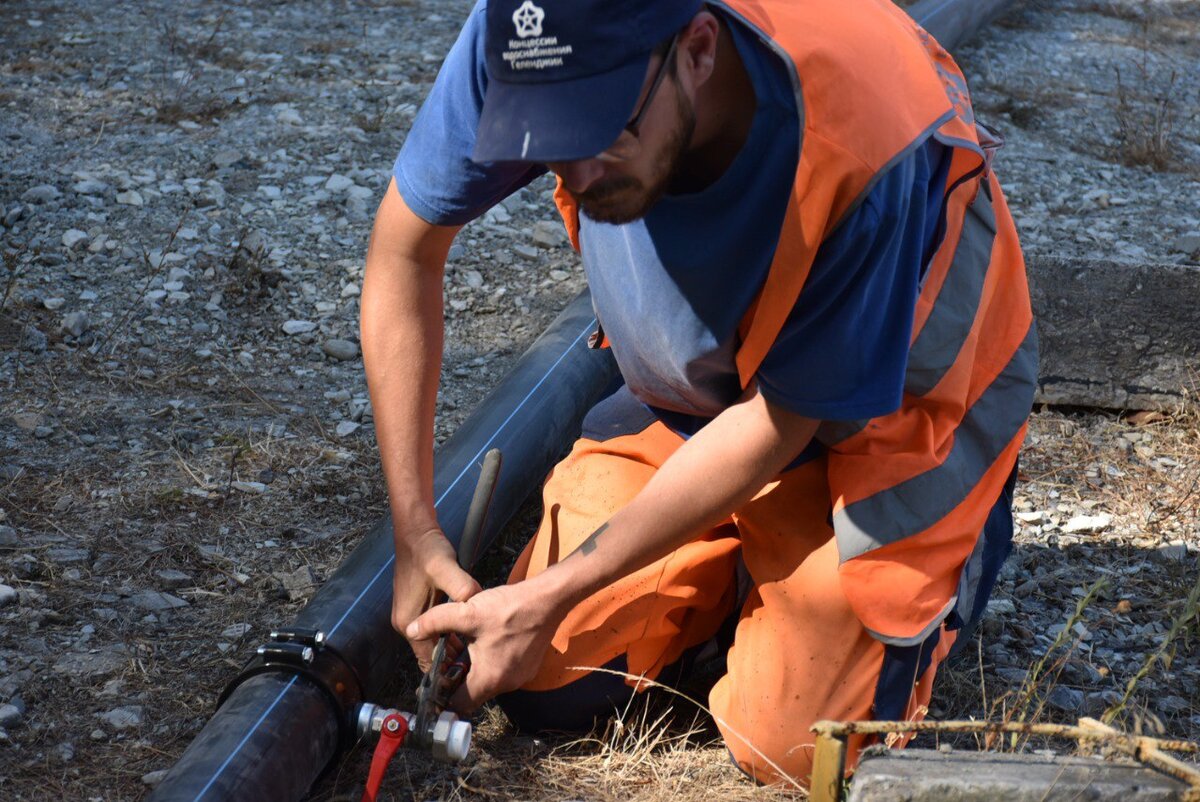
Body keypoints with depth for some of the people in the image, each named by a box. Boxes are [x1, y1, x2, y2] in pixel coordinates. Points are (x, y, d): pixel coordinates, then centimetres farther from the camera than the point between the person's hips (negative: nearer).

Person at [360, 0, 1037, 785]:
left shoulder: (860, 146, -39)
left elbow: (776, 423, -25)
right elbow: (404, 252, -13)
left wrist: (551, 597, -22)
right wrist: (416, 531, -14)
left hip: (888, 405, -4)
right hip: (687, 398, 4)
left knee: (791, 743, -11)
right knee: (541, 685, -1)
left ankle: (948, 548, 16)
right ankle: (744, 550, 23)